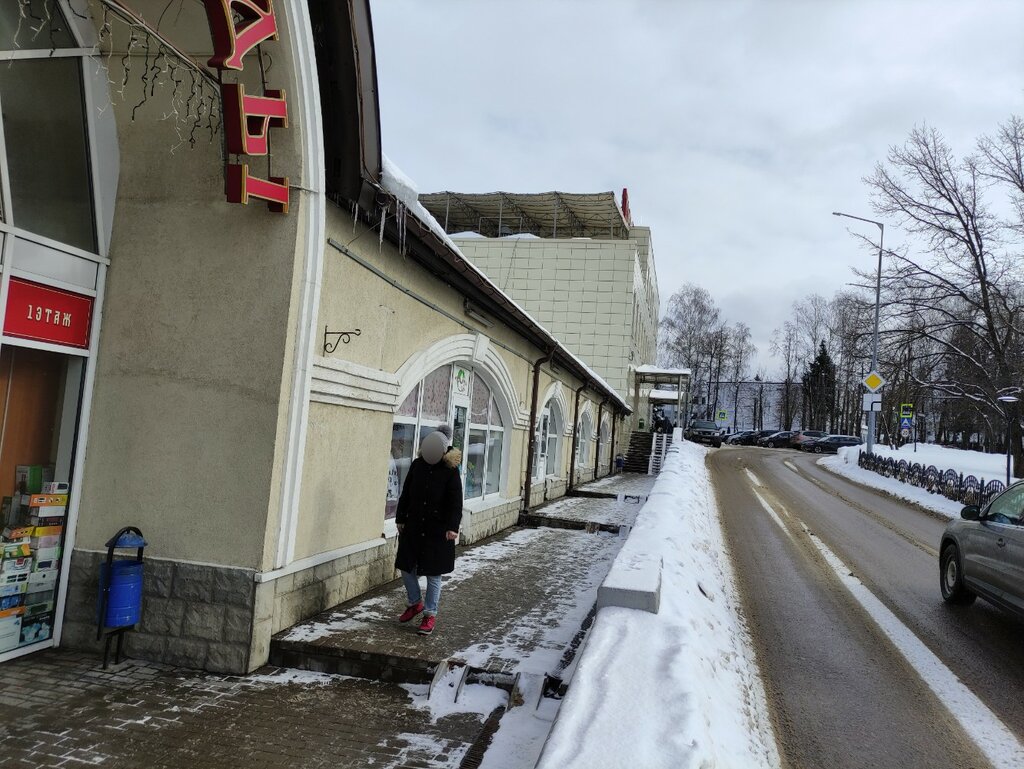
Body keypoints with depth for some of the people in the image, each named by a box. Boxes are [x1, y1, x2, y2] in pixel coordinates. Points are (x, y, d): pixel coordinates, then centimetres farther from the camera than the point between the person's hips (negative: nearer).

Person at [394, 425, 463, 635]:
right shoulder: (417, 464, 0)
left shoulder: (451, 470, -10)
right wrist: (400, 519, 7)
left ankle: (430, 614, 16)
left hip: (438, 530, -4)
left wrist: (452, 527, -20)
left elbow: (455, 502, -11)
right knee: (405, 566, 10)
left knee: (434, 573, 3)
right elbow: (406, 494, 8)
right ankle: (415, 602, 33)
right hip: (413, 527, 4)